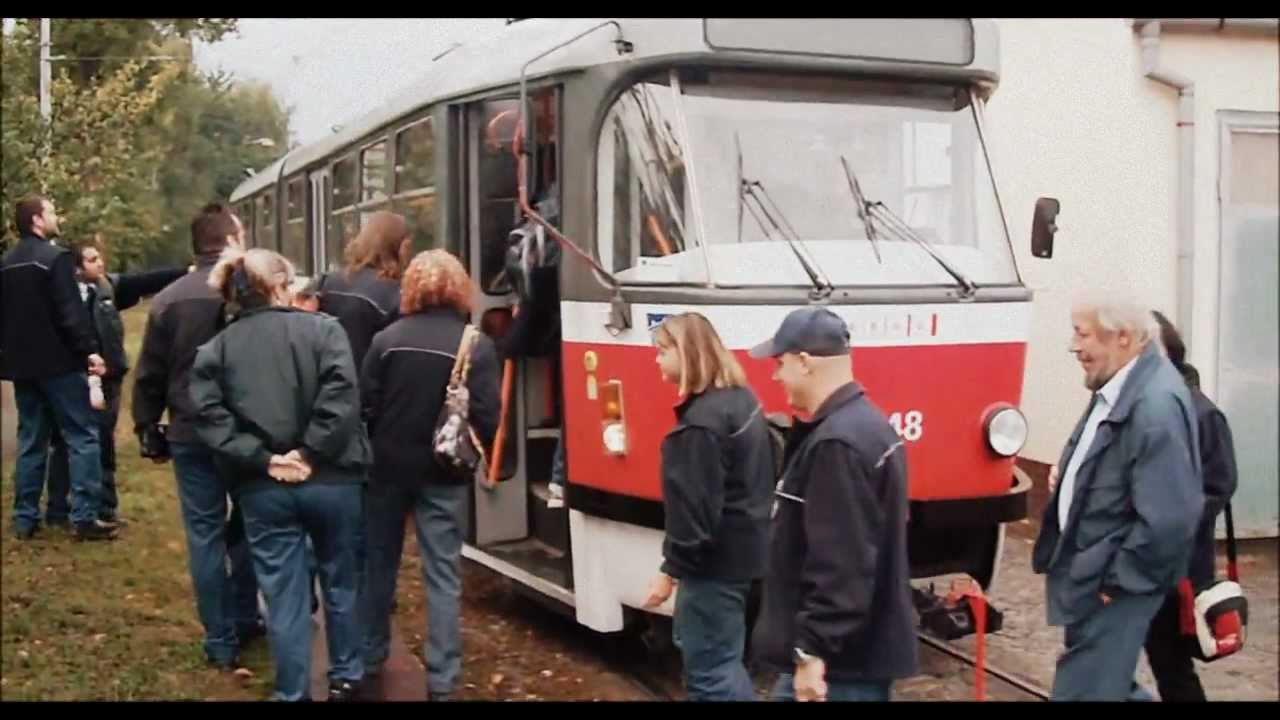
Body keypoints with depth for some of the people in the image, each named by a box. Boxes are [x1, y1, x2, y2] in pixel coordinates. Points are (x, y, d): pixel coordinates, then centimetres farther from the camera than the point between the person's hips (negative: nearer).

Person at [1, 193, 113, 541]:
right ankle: (85, 517, -5)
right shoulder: (56, 257, -13)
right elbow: (71, 313, -19)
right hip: (58, 362, -8)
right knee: (82, 437, -2)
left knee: (31, 440, 13)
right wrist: (89, 351, -14)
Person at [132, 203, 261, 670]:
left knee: (205, 535, 6)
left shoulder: (168, 300, -1)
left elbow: (149, 375, 4)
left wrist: (147, 427, 15)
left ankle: (220, 642, 10)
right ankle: (243, 621, 26)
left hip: (191, 434, 1)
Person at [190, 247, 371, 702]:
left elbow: (210, 417, -7)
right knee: (341, 583, 17)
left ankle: (293, 694, 18)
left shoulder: (215, 349, 5)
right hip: (331, 480, -1)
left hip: (262, 488, 2)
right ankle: (346, 679, 31)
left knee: (283, 595, 9)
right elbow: (340, 397, -17)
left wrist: (262, 460, -9)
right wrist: (310, 453, -14)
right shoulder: (322, 329, -3)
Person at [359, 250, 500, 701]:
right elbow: (487, 419, -13)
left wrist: (375, 453, 12)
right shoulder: (477, 346, -11)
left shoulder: (387, 339, -5)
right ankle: (441, 680, 4)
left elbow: (364, 407, -4)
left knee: (380, 562, 18)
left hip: (389, 467, 2)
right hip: (442, 473, -2)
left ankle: (369, 658, 31)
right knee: (442, 574, 3)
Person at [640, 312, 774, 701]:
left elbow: (696, 508, -24)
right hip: (742, 548, 10)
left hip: (715, 559, -10)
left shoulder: (701, 421, -22)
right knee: (719, 655, 25)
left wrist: (670, 570, -17)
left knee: (708, 669, -1)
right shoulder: (742, 399, 8)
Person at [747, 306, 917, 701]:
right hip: (861, 651, 10)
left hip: (840, 661, -10)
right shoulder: (866, 423, 12)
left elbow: (840, 565, -27)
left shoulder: (837, 444, -23)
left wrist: (813, 651, -24)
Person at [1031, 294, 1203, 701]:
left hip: (1110, 586, -10)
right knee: (1105, 683, 23)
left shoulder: (1157, 404, -26)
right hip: (1092, 574, 10)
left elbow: (1167, 519, -28)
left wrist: (1116, 579, -18)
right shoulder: (1118, 389, 5)